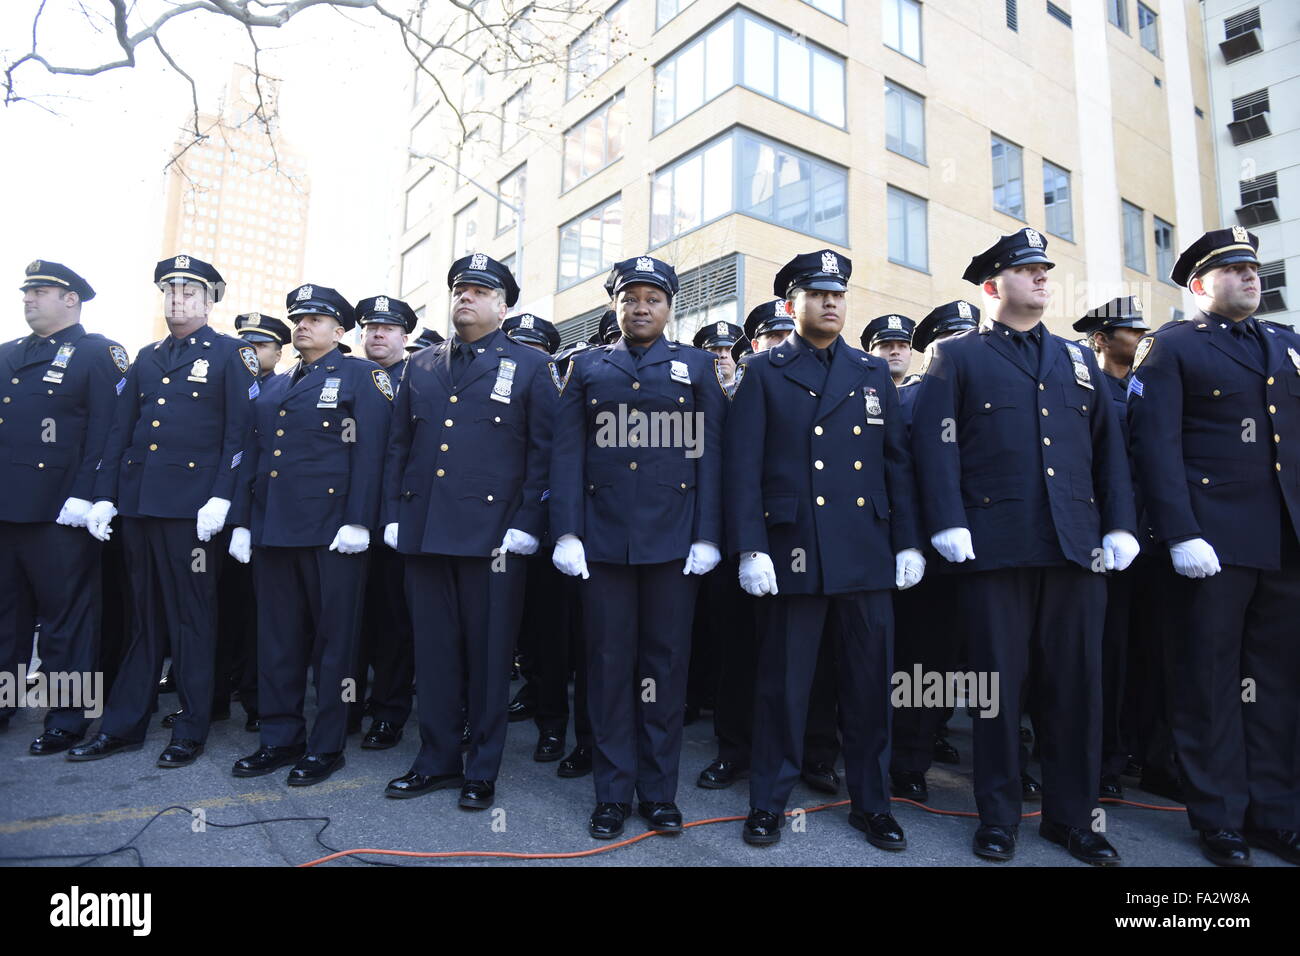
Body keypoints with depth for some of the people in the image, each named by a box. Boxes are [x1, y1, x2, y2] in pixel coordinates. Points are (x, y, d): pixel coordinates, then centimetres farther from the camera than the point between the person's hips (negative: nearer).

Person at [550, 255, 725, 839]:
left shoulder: (696, 366, 10)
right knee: (609, 662, 6)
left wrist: (707, 536, -5)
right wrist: (567, 533, -5)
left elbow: (709, 454, 3)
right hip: (603, 537, 1)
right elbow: (568, 455, 5)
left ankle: (659, 790, 20)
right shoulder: (587, 368, 12)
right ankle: (613, 791, 19)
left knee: (666, 662, 6)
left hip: (672, 539, 0)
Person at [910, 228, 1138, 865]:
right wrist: (949, 525, -14)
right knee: (999, 683, 3)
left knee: (1077, 684, 8)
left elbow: (1109, 446, 16)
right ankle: (998, 817, 18)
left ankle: (1071, 817, 24)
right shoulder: (956, 357, 6)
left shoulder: (1076, 359, 20)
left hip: (1076, 546, 4)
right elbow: (936, 444, -4)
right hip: (995, 545, -4)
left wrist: (1120, 526, 6)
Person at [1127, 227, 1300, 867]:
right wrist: (1181, 535, -16)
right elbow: (1156, 448, -9)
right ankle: (1220, 820, 15)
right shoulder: (1170, 348, 0)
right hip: (1214, 539, -5)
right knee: (1210, 681, 3)